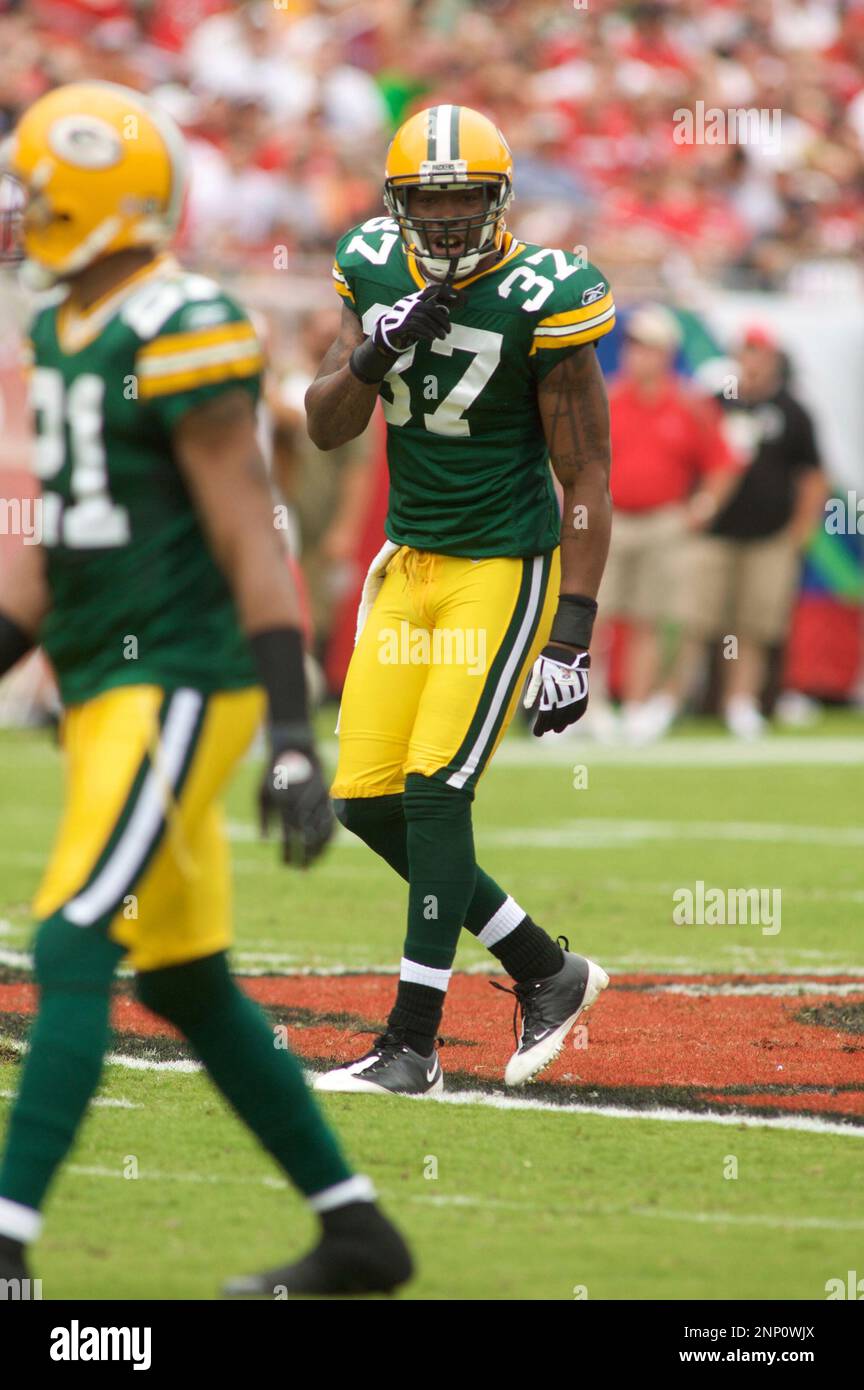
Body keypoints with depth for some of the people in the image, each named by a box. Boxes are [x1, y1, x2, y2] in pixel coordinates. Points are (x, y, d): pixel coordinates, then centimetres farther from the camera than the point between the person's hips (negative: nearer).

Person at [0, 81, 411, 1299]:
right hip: (108, 693, 10)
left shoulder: (182, 337, -15)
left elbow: (251, 545, -17)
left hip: (178, 688, -10)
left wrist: (294, 739, -21)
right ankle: (357, 1234, 21)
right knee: (185, 983, 13)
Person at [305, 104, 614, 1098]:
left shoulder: (542, 298, -16)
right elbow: (326, 430, 2)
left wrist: (573, 635, -17)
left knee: (436, 789, -12)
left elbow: (587, 475, -13)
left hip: (507, 568, -7)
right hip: (410, 560, 7)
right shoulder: (375, 271, 1)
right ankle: (547, 973, 20)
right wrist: (377, 351, -19)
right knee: (368, 801, 4)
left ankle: (411, 1048, -4)